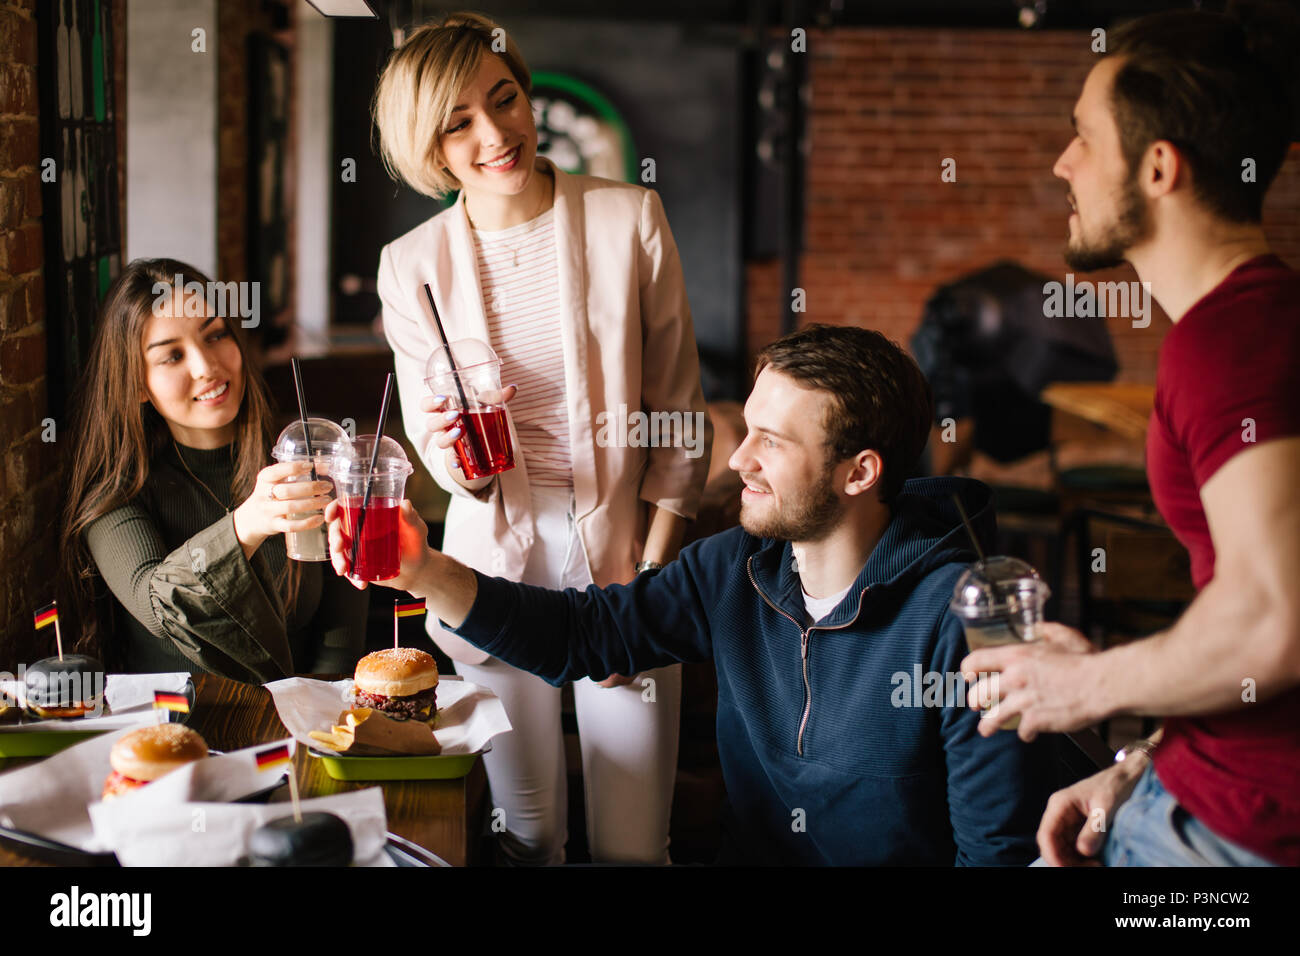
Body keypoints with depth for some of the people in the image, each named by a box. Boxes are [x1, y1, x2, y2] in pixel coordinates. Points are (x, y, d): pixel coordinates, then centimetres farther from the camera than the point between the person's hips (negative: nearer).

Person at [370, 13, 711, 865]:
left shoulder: (630, 219, -6)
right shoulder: (412, 266, -2)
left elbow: (681, 416, -1)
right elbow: (449, 471, 3)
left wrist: (649, 580, -7)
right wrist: (461, 461, -21)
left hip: (624, 551, -1)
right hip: (498, 562, 1)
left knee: (632, 844, 1)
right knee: (528, 838, 11)